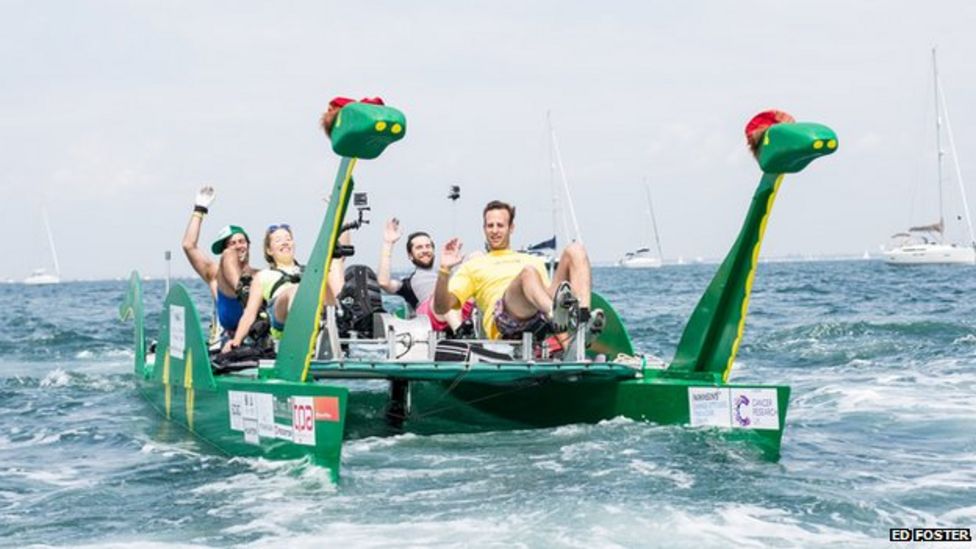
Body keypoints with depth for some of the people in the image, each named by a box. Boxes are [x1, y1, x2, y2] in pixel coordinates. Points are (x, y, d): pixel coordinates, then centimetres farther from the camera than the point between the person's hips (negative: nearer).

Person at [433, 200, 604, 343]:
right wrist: (444, 270, 0)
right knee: (528, 272, -35)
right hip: (505, 321, -4)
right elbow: (441, 308, 15)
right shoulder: (473, 266, 28)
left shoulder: (534, 261, 39)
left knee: (575, 250, -13)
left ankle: (583, 321, -37)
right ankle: (556, 316, -68)